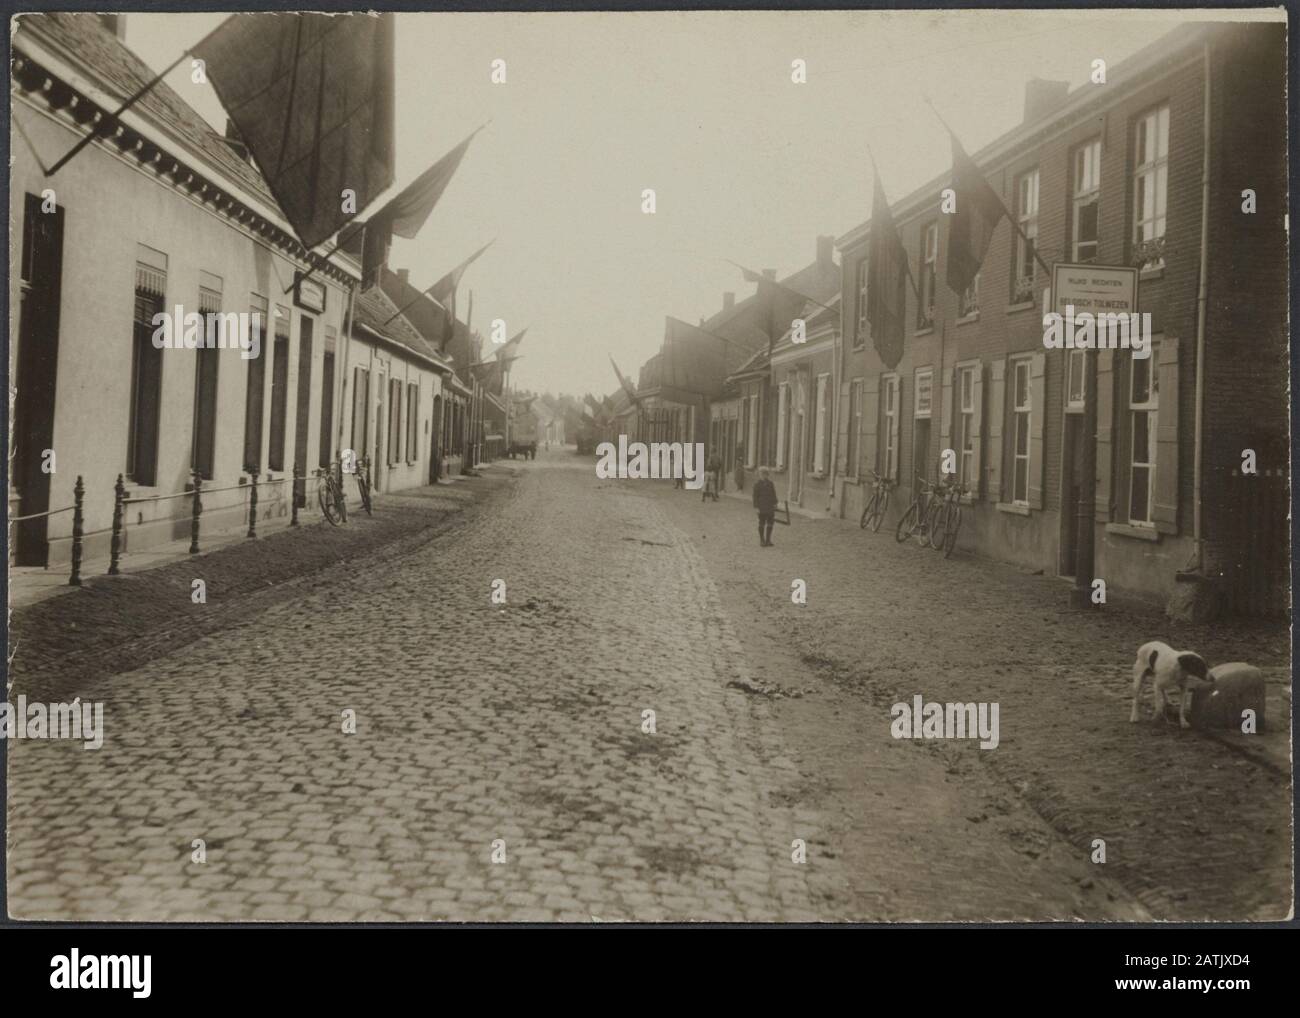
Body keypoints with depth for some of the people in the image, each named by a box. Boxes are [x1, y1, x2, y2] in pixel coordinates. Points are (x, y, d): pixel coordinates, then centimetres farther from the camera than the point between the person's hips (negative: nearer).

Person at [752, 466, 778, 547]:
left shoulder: (770, 483, 10)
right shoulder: (757, 484, -6)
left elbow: (773, 494, 15)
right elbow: (755, 496, -8)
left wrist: (774, 504, 11)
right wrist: (756, 507, -13)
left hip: (770, 507, 5)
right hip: (762, 507, -5)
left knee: (770, 523, 7)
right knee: (762, 524, 2)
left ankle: (768, 540, 17)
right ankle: (762, 541, 9)